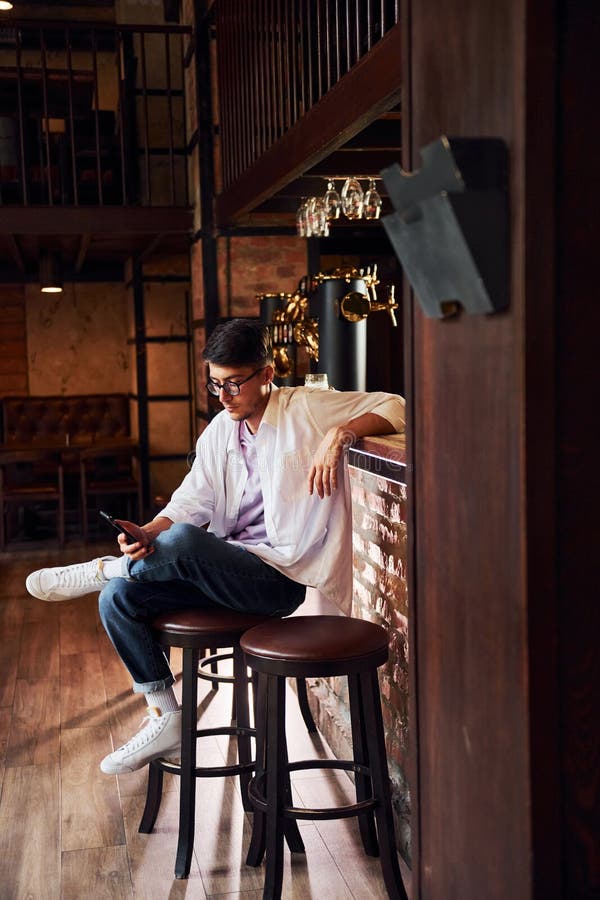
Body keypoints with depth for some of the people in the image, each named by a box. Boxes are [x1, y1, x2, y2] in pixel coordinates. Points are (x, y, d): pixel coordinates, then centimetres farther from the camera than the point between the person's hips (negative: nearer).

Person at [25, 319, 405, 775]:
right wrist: (147, 535, -14)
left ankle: (102, 569, -3)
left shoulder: (304, 408, -5)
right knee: (118, 598, -8)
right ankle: (165, 719, 4)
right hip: (228, 569, 7)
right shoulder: (219, 432, 12)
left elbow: (394, 407, -10)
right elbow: (189, 503, 6)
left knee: (182, 542, -34)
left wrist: (339, 435, -27)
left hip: (280, 577, -7)